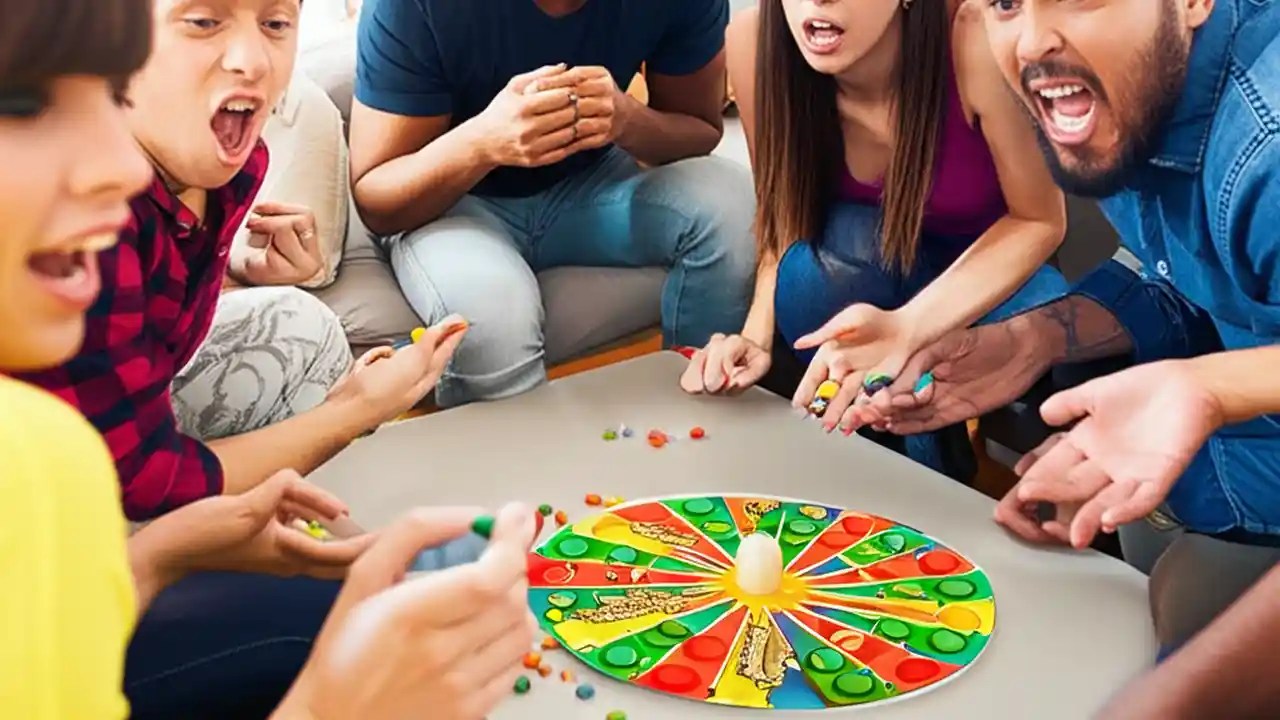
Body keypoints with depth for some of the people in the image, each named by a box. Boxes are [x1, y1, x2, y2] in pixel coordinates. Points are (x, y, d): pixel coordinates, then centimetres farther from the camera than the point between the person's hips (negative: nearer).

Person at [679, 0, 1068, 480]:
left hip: (999, 258, -1)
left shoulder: (977, 40, -33)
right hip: (859, 264, 2)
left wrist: (907, 326, -36)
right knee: (814, 259, -32)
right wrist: (757, 338, -30)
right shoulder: (755, 42, -25)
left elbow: (1038, 220, -21)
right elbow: (785, 224, -12)